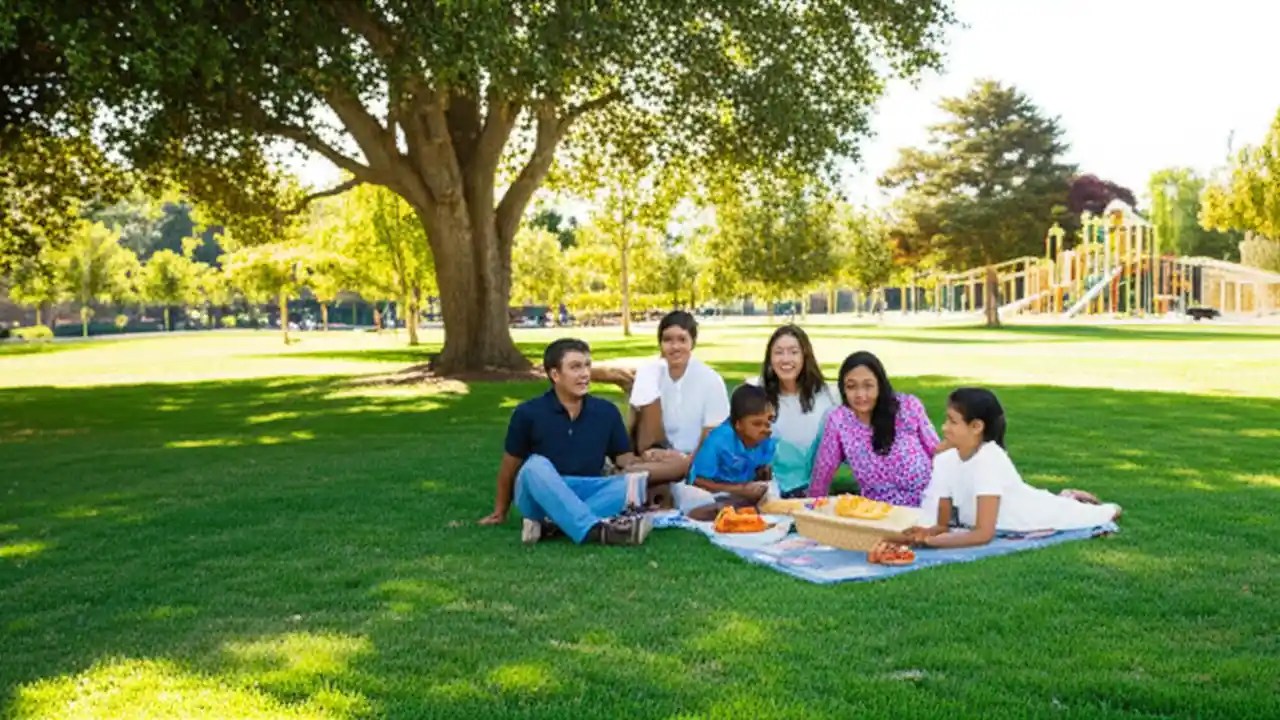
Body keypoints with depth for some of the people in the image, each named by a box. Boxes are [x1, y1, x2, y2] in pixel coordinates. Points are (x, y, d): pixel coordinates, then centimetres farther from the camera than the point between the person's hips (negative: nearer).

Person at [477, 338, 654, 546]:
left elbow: (624, 458, 7)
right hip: (541, 496, -2)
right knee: (537, 466, -34)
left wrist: (636, 465, -17)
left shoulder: (606, 411, 1)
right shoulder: (528, 413, -6)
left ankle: (551, 523, -32)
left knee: (634, 483, -24)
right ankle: (596, 529, -48)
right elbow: (510, 466, 4)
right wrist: (500, 513, 12)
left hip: (587, 494, 3)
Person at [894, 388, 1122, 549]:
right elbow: (942, 524, -17)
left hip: (1041, 514, -4)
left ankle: (1110, 508, 52)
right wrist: (923, 533, -39)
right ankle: (1066, 497, 50)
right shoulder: (944, 461, -23)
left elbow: (984, 534, -41)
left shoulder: (990, 460, -40)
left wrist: (929, 541, -48)